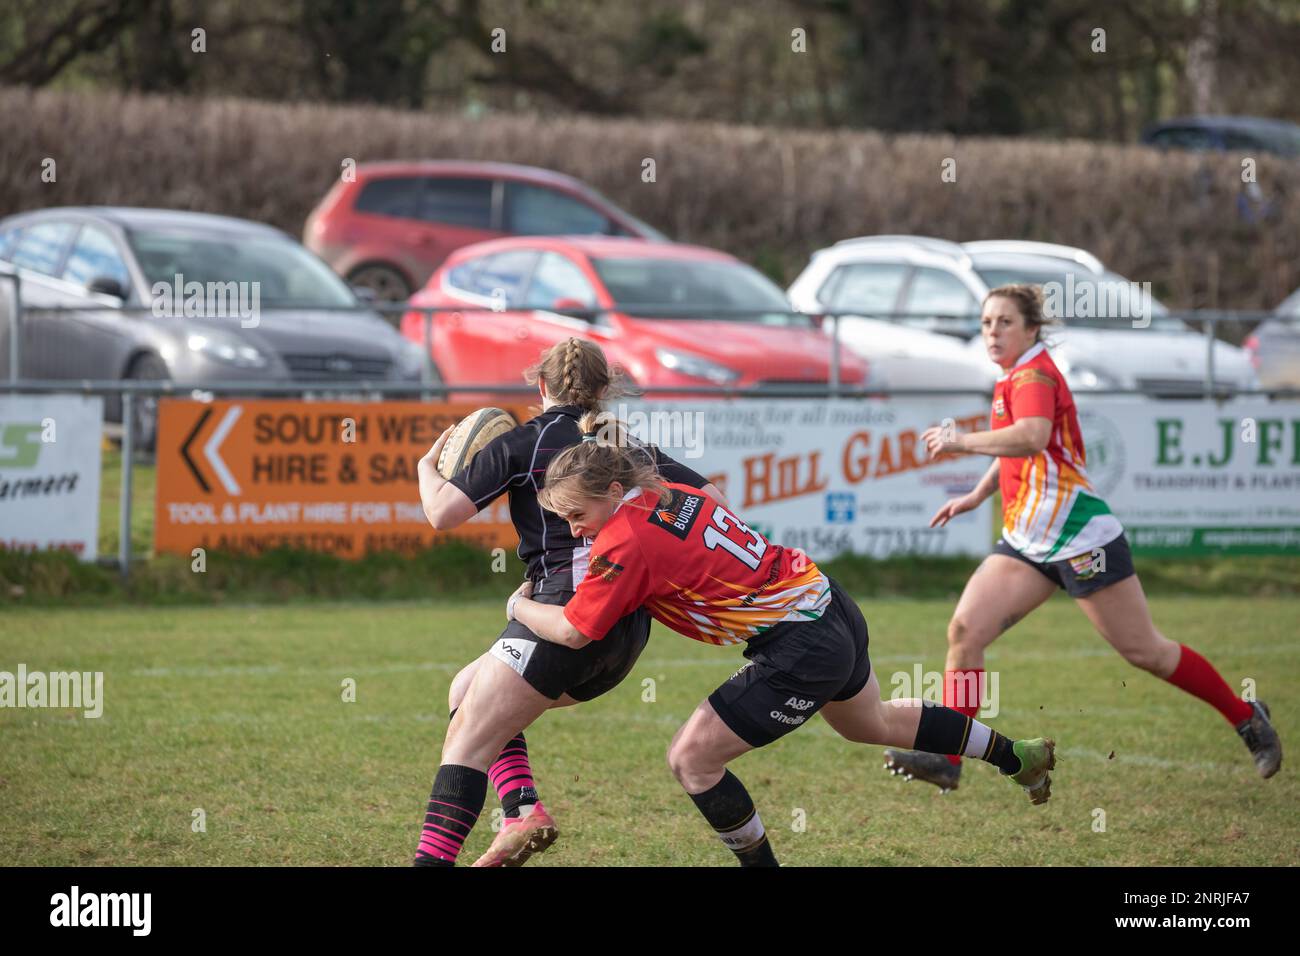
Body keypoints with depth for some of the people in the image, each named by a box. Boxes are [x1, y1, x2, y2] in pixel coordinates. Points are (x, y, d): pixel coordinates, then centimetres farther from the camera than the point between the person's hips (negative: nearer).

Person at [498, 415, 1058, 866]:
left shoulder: (626, 541, -22)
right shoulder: (670, 493, 2)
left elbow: (573, 632, -19)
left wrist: (520, 606, -1)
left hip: (800, 654, -10)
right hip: (832, 611, 10)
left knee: (691, 759, -5)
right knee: (872, 724, 35)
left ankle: (760, 863, 10)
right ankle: (1019, 758, 49)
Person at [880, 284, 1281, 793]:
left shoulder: (1034, 374, -15)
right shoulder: (1013, 378, 13)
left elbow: (1031, 437, -38)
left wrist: (962, 441, -35)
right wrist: (978, 494, 28)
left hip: (1079, 536, -9)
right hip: (1026, 542, 9)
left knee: (1144, 651, 0)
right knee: (964, 630, -9)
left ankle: (1247, 718, 18)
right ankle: (946, 758, -10)